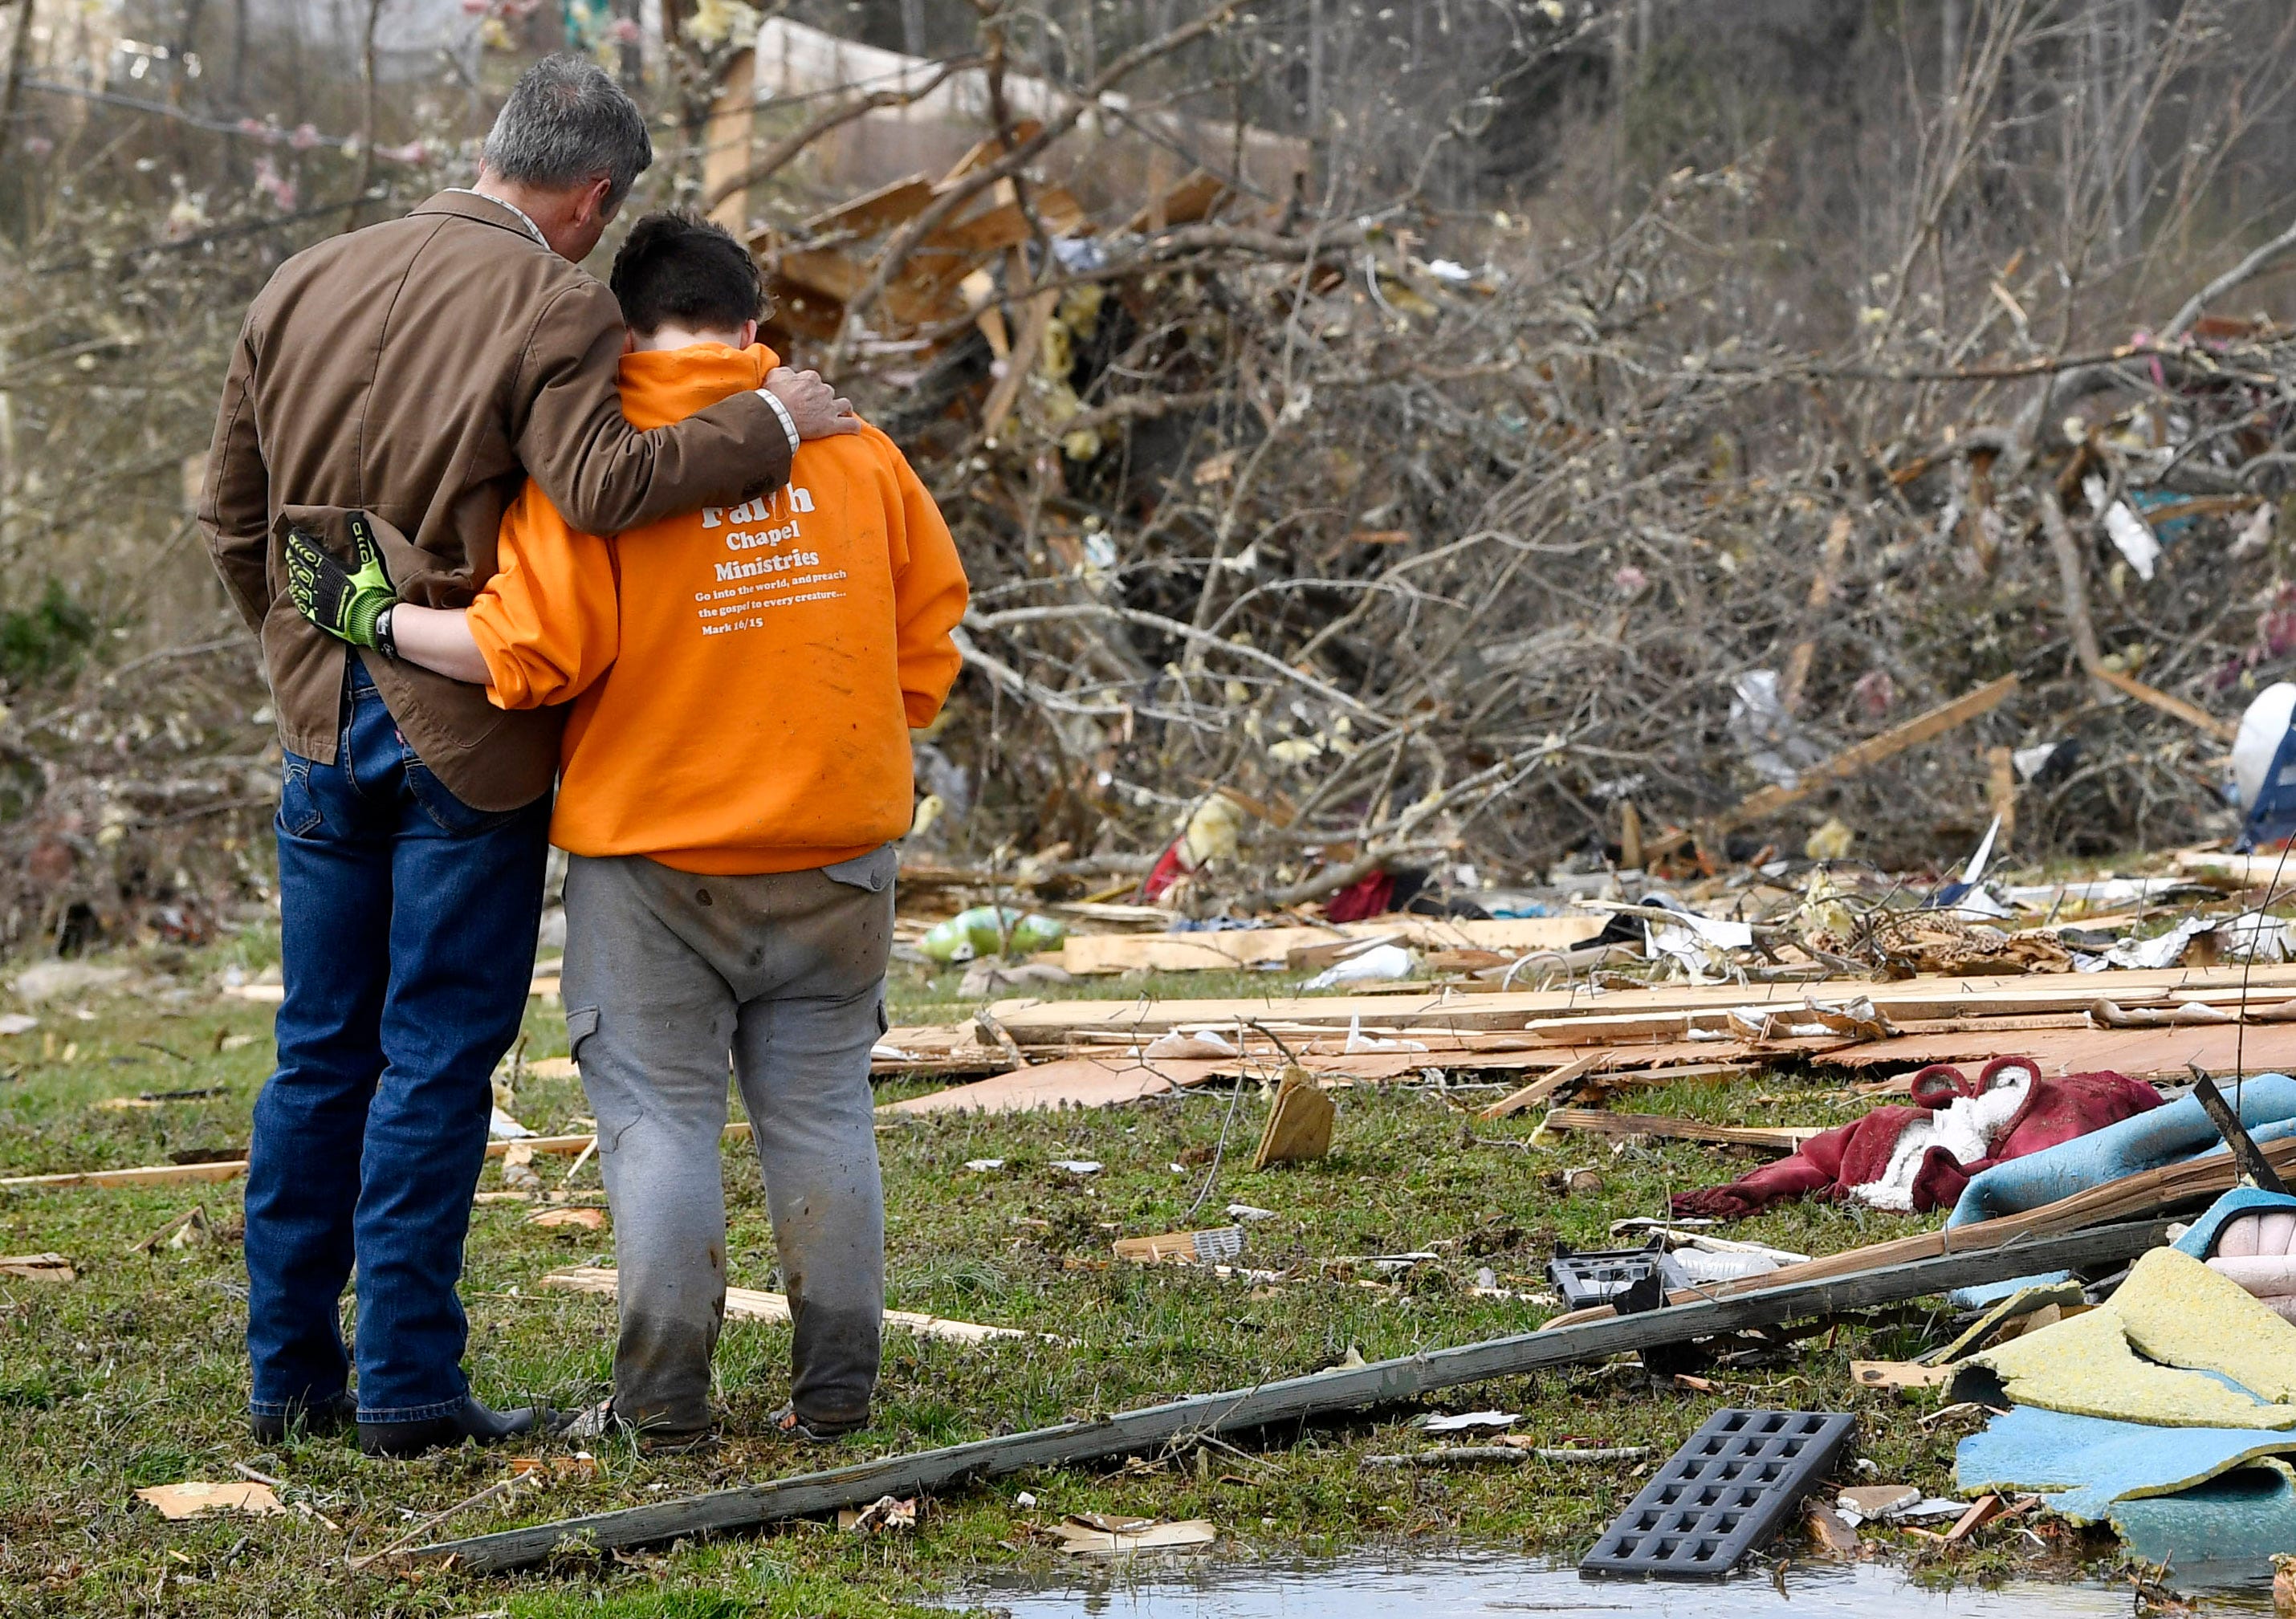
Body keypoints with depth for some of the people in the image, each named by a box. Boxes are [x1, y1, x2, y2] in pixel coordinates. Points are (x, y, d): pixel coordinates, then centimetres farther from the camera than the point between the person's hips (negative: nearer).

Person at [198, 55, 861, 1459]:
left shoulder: (303, 287, 9)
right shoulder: (557, 309, -12)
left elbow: (235, 518, 15)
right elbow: (601, 484, -29)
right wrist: (770, 425, -19)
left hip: (327, 716, 6)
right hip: (467, 732, -6)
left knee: (319, 1053, 14)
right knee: (437, 1056, 1)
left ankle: (292, 1370, 18)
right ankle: (409, 1384, 2)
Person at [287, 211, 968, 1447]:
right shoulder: (852, 446, 3)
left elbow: (529, 649, -18)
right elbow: (923, 639, 8)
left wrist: (368, 612, -6)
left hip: (655, 850, -3)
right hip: (833, 836, 4)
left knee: (658, 1112, 2)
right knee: (819, 1107, 10)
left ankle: (664, 1400, 0)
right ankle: (834, 1389, 11)